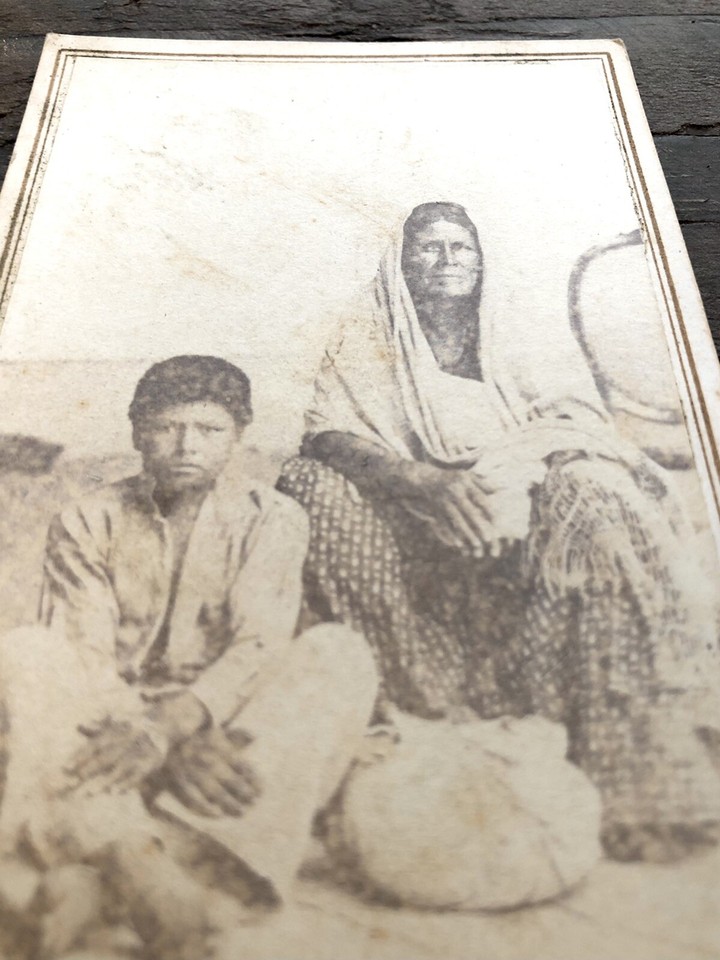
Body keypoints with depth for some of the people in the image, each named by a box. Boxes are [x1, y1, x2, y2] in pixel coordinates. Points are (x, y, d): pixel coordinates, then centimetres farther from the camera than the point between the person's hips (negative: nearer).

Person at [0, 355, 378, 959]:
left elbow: (259, 649, -11)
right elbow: (77, 658, -9)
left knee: (339, 651, -27)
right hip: (111, 729, 1)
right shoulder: (87, 524, 3)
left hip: (225, 731, 0)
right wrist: (170, 748, -26)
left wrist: (168, 726, -30)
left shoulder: (272, 520, 1)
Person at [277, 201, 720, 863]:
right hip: (423, 537, -1)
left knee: (598, 496, -28)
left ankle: (650, 775, -25)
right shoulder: (369, 344, 12)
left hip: (525, 514, 2)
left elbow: (578, 419, 2)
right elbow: (330, 436, -6)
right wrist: (425, 480, -26)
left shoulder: (516, 349, 19)